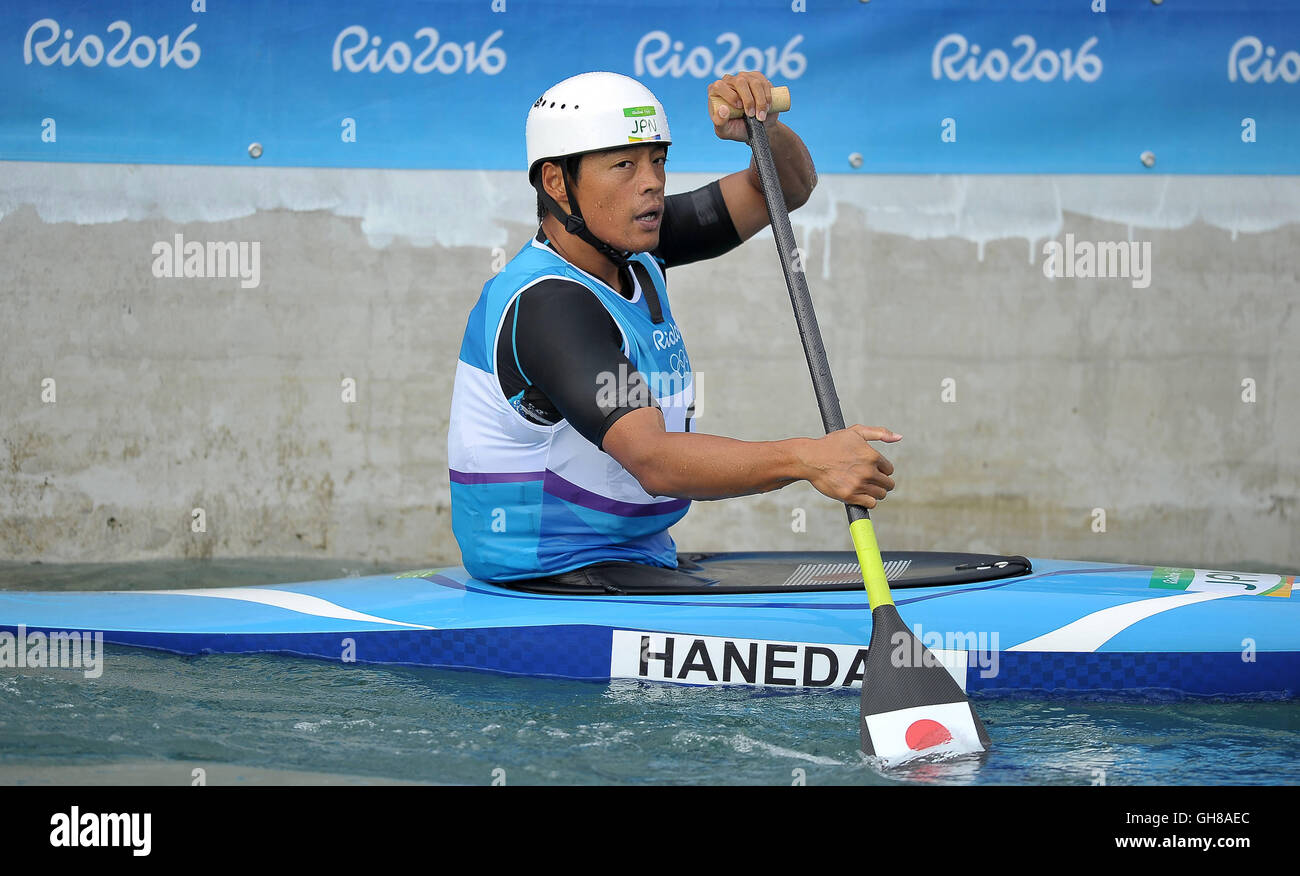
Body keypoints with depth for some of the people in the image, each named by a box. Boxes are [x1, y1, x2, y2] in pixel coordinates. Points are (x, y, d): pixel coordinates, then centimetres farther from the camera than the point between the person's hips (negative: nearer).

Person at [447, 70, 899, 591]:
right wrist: (804, 459, -44)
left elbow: (788, 186, 13)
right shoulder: (545, 303, -21)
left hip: (641, 562, 9)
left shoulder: (631, 248, 7)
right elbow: (654, 461, -32)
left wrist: (763, 128, -11)